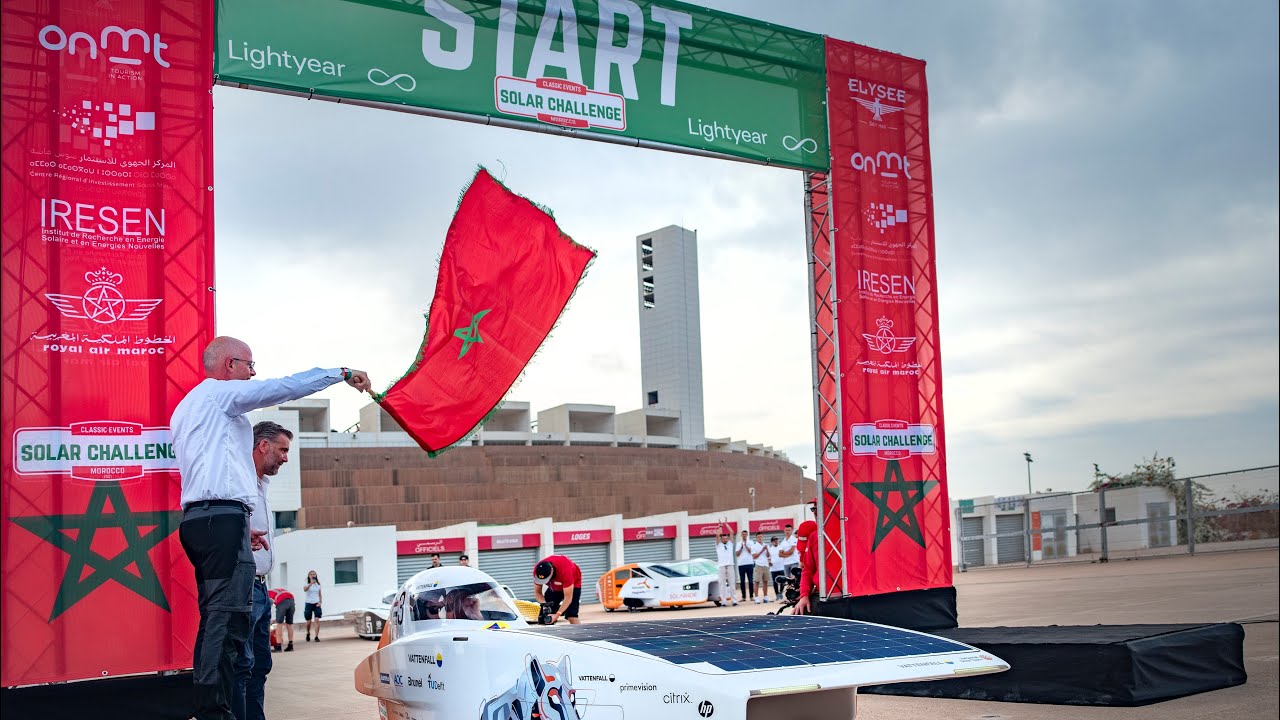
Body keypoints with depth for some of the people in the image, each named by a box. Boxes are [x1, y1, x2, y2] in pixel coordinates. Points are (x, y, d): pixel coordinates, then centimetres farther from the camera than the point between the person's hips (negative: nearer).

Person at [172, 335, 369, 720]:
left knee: (215, 619, 8)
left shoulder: (187, 408, 28)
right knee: (228, 619, -14)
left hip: (197, 517, 10)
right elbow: (285, 387, -8)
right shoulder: (219, 392, 0)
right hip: (223, 517, -10)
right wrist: (342, 373, 0)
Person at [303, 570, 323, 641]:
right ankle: (308, 634, 31)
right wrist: (311, 584, -40)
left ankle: (316, 636, -15)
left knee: (317, 620, -15)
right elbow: (305, 589, -25)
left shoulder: (318, 585, 9)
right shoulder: (307, 585, -1)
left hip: (316, 604, 1)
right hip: (308, 604, -1)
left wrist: (320, 602, -2)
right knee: (309, 621, 3)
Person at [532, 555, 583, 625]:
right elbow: (537, 592, -17)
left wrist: (557, 614, -46)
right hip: (554, 587, 5)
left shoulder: (565, 570, -42)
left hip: (573, 584, -5)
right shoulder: (537, 571, -29)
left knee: (571, 615, -21)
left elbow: (568, 598, -36)